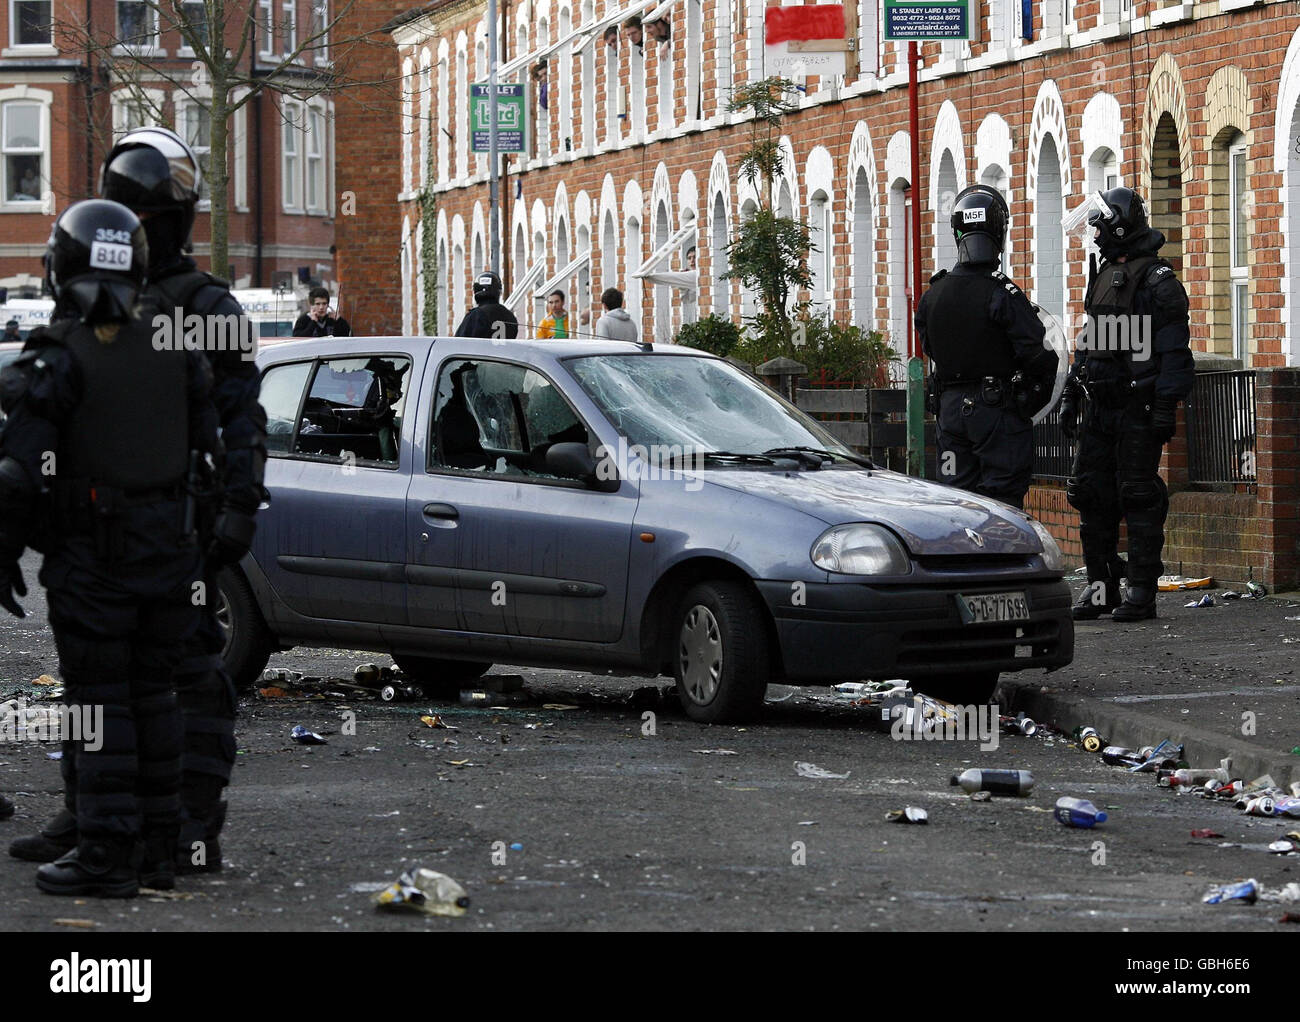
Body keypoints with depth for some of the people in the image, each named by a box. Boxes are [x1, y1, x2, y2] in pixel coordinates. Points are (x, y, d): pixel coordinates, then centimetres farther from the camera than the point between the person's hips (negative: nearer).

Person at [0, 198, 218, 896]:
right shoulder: (173, 347, 4)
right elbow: (213, 443, 8)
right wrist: (207, 538, 19)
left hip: (90, 555, -5)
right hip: (168, 549, 5)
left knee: (98, 698, -1)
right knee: (152, 693, 14)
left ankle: (108, 854, -2)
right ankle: (158, 845, 17)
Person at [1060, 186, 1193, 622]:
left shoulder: (1158, 280, -8)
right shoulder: (1102, 276, 17)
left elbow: (1174, 349, -13)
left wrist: (1167, 406, -18)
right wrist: (1071, 396, 19)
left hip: (1139, 407, -8)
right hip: (1100, 407, 8)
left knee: (1139, 498, -5)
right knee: (1091, 495, 7)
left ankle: (1142, 593, 0)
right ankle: (1101, 586, 14)